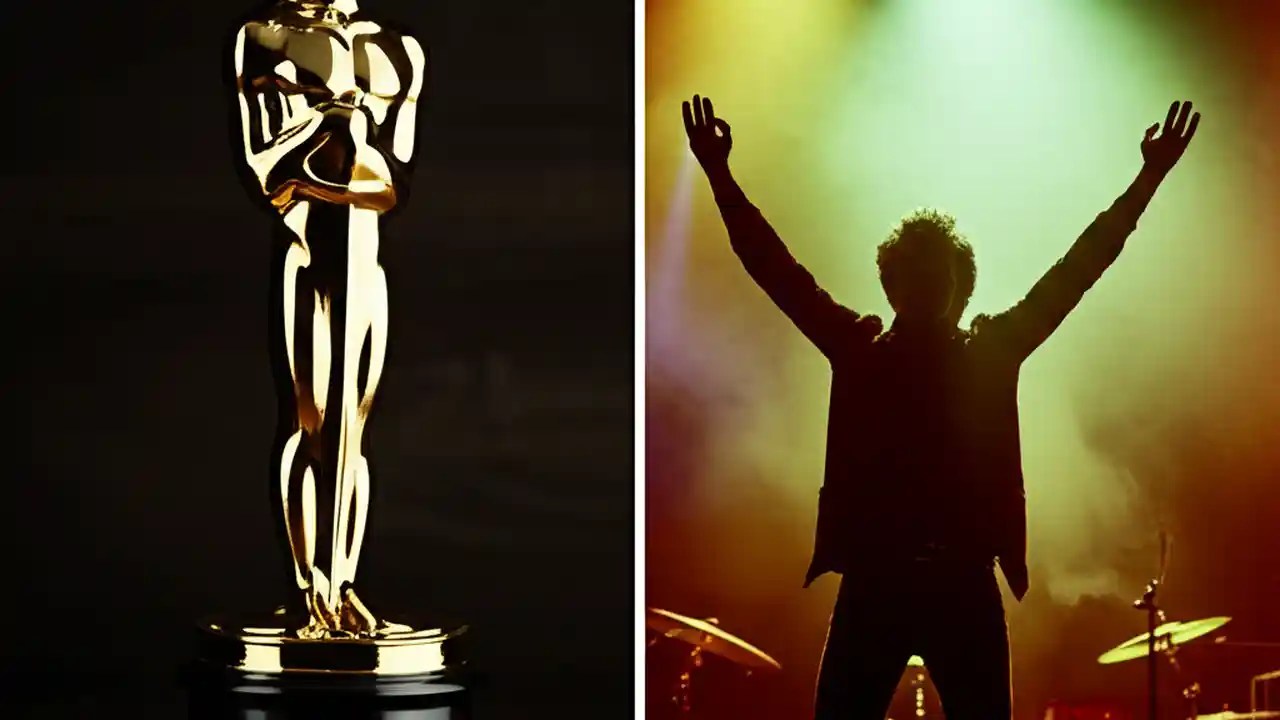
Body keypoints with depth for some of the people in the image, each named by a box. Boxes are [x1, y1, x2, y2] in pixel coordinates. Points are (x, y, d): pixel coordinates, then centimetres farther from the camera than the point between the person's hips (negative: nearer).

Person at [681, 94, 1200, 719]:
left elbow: (1076, 270, 5)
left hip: (965, 588, 0)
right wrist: (720, 176, -2)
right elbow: (777, 270, 5)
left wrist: (1148, 179, 0)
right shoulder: (859, 351, 8)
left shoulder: (991, 352, 8)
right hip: (872, 586, 0)